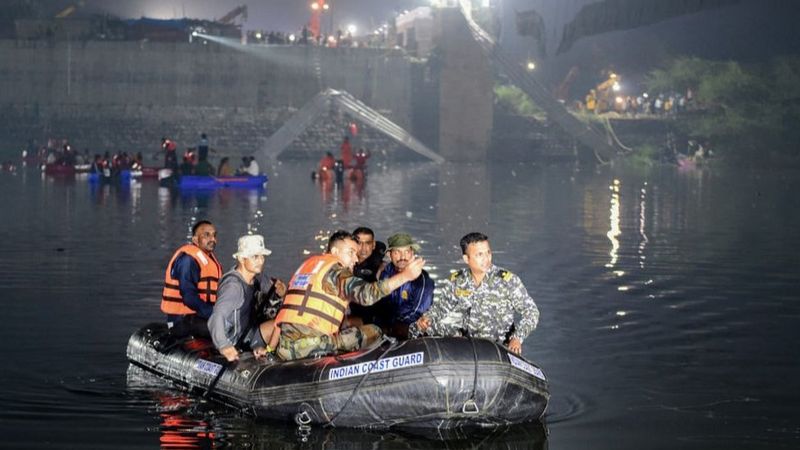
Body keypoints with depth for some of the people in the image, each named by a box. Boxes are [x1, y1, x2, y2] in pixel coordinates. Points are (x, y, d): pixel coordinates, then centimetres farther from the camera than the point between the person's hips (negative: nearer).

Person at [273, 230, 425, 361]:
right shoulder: (334, 269, -4)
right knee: (373, 332, -3)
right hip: (311, 346, -9)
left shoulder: (307, 264, 23)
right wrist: (405, 275, -20)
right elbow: (367, 293, -19)